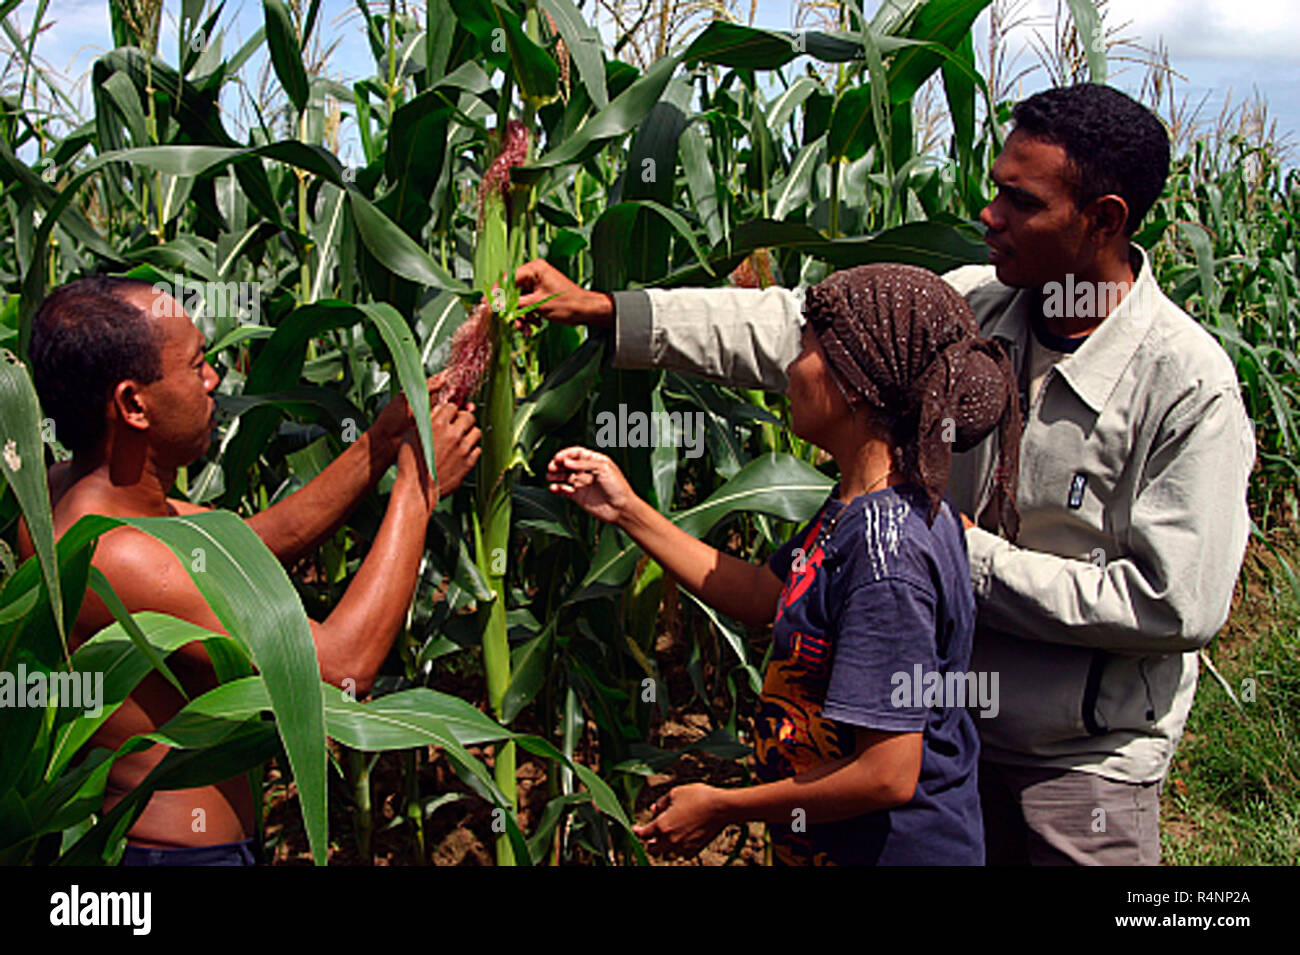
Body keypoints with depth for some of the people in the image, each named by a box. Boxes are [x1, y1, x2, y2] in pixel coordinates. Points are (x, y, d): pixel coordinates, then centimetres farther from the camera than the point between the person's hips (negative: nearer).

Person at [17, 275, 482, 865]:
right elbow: (342, 666, -29)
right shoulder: (114, 556, -28)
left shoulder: (66, 493, 0)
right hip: (184, 851, -9)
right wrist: (418, 485, -20)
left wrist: (382, 442, 2)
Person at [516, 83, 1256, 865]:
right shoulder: (973, 306, -5)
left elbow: (1180, 606, -21)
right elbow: (795, 330, -7)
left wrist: (976, 561, -19)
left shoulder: (1191, 386, -21)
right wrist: (604, 310, -12)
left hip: (1084, 765, -5)